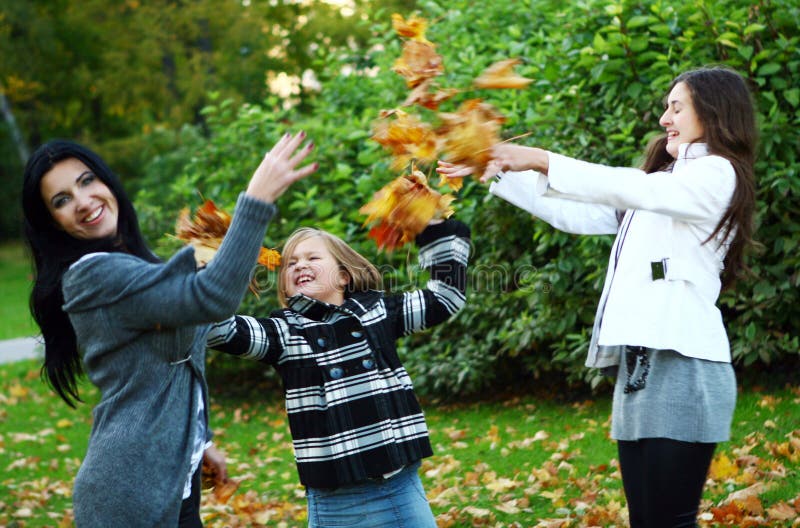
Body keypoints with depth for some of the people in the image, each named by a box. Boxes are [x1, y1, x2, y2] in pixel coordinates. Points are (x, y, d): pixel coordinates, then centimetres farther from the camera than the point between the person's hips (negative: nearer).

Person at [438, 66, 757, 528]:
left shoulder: (717, 174, -2)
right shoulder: (660, 185, 25)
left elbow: (621, 186, -16)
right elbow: (573, 214, 21)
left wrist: (541, 160, -15)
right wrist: (498, 173, 15)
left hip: (681, 367, -9)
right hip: (639, 364, 9)